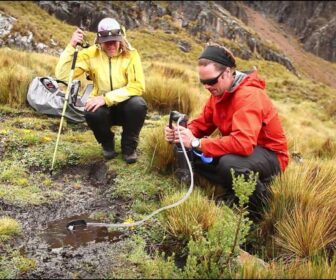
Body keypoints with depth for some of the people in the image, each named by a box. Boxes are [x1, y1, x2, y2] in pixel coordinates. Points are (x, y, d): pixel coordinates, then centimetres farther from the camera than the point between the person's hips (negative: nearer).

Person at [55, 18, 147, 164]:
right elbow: (62, 75, -17)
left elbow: (138, 86, -22)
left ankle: (129, 146, -6)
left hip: (125, 106, -1)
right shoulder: (91, 54, -9)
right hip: (103, 106, 1)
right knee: (92, 112, -33)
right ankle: (107, 143, 1)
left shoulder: (130, 54, -13)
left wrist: (107, 98, -29)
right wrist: (71, 46, -28)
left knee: (138, 104, -34)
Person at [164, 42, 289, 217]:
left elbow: (243, 143, -40)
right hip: (244, 149, 9)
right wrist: (184, 132, -19)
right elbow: (202, 124, 4)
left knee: (229, 163, -39)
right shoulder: (219, 92, 1)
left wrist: (196, 143, -35)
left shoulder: (248, 96, -29)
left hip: (269, 155, -8)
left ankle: (257, 205, -9)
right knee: (189, 153, -5)